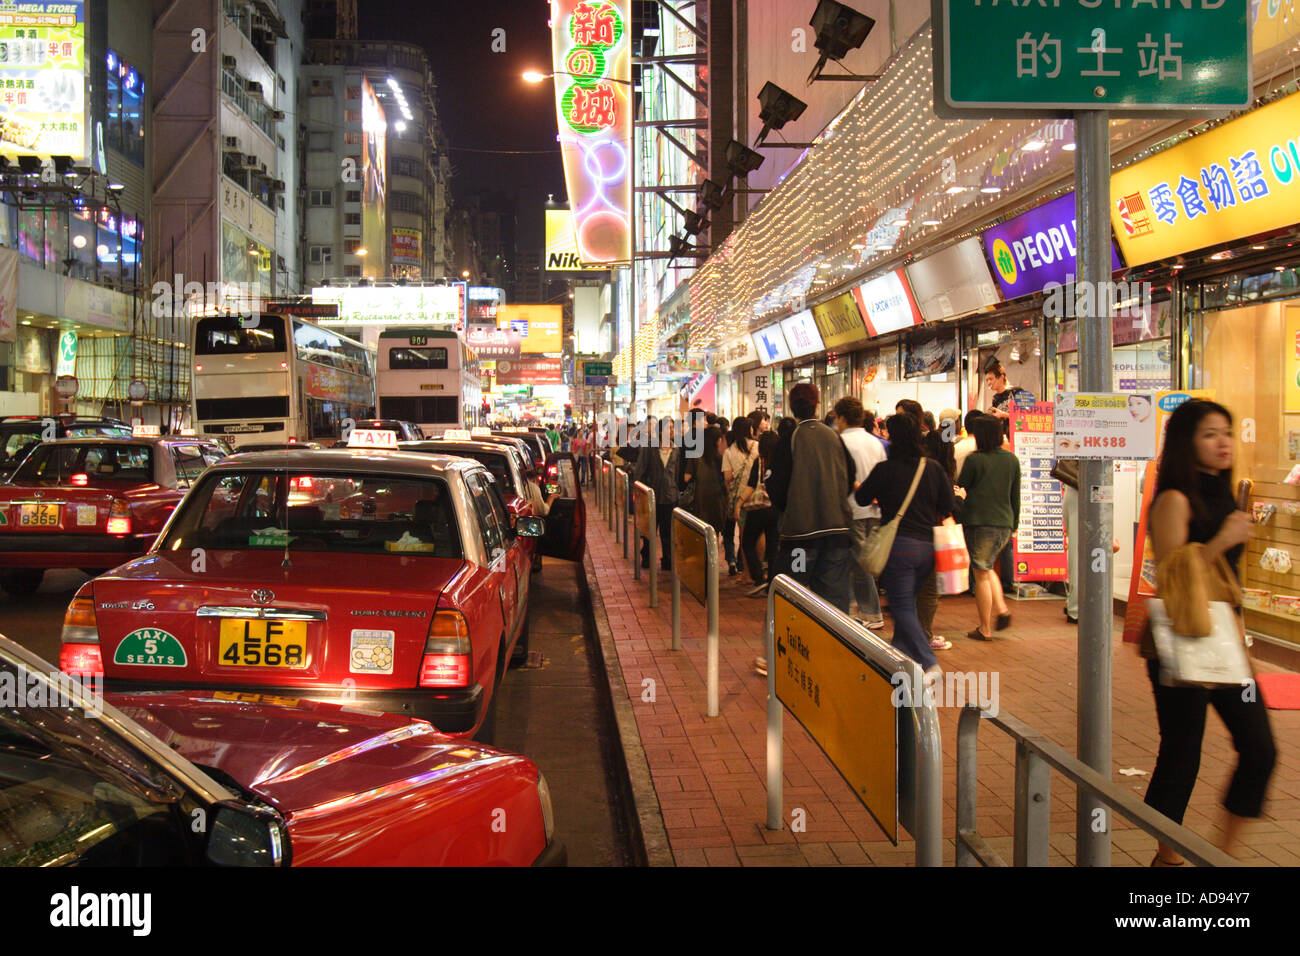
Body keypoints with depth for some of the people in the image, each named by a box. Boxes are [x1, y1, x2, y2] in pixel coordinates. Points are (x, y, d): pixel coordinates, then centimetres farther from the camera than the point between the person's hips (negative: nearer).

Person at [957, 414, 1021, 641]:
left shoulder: (974, 460, -9)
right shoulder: (1012, 460, 6)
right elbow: (1016, 496, 12)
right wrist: (1014, 524, 20)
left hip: (979, 522, -5)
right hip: (1005, 524, 5)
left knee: (981, 574, 3)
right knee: (988, 567, 24)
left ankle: (985, 629, 7)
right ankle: (1001, 609, 6)